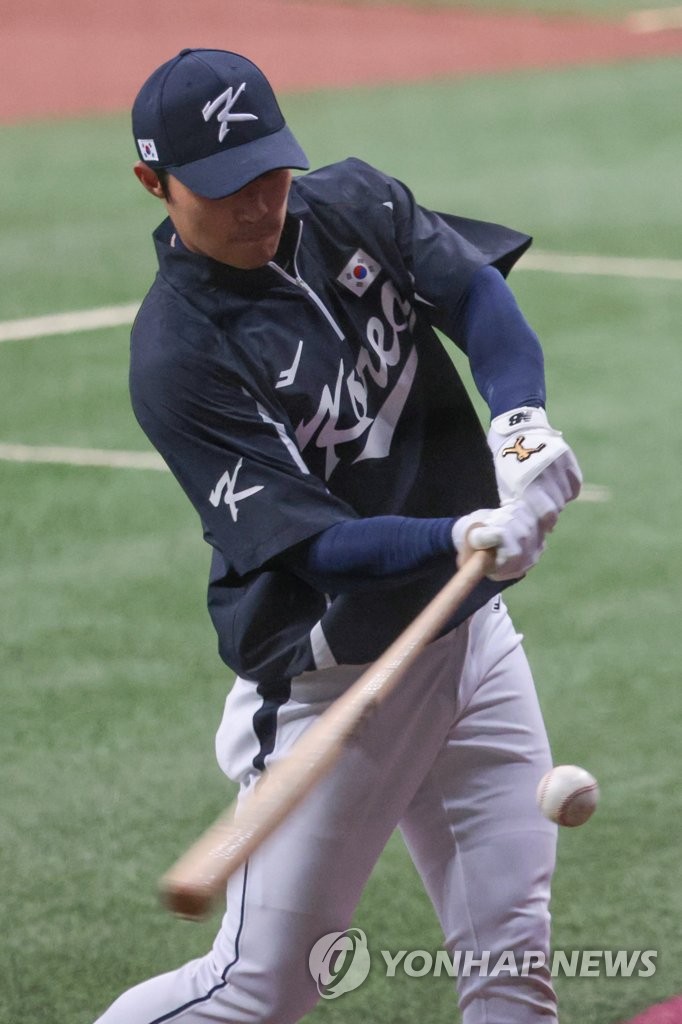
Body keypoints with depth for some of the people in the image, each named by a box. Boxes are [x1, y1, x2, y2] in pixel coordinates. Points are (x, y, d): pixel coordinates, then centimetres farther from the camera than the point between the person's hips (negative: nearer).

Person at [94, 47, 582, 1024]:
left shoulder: (352, 206, 0)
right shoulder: (178, 353, -19)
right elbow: (313, 542, -24)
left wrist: (522, 419, -30)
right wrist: (466, 539, -41)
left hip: (471, 638, 6)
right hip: (331, 678, -5)